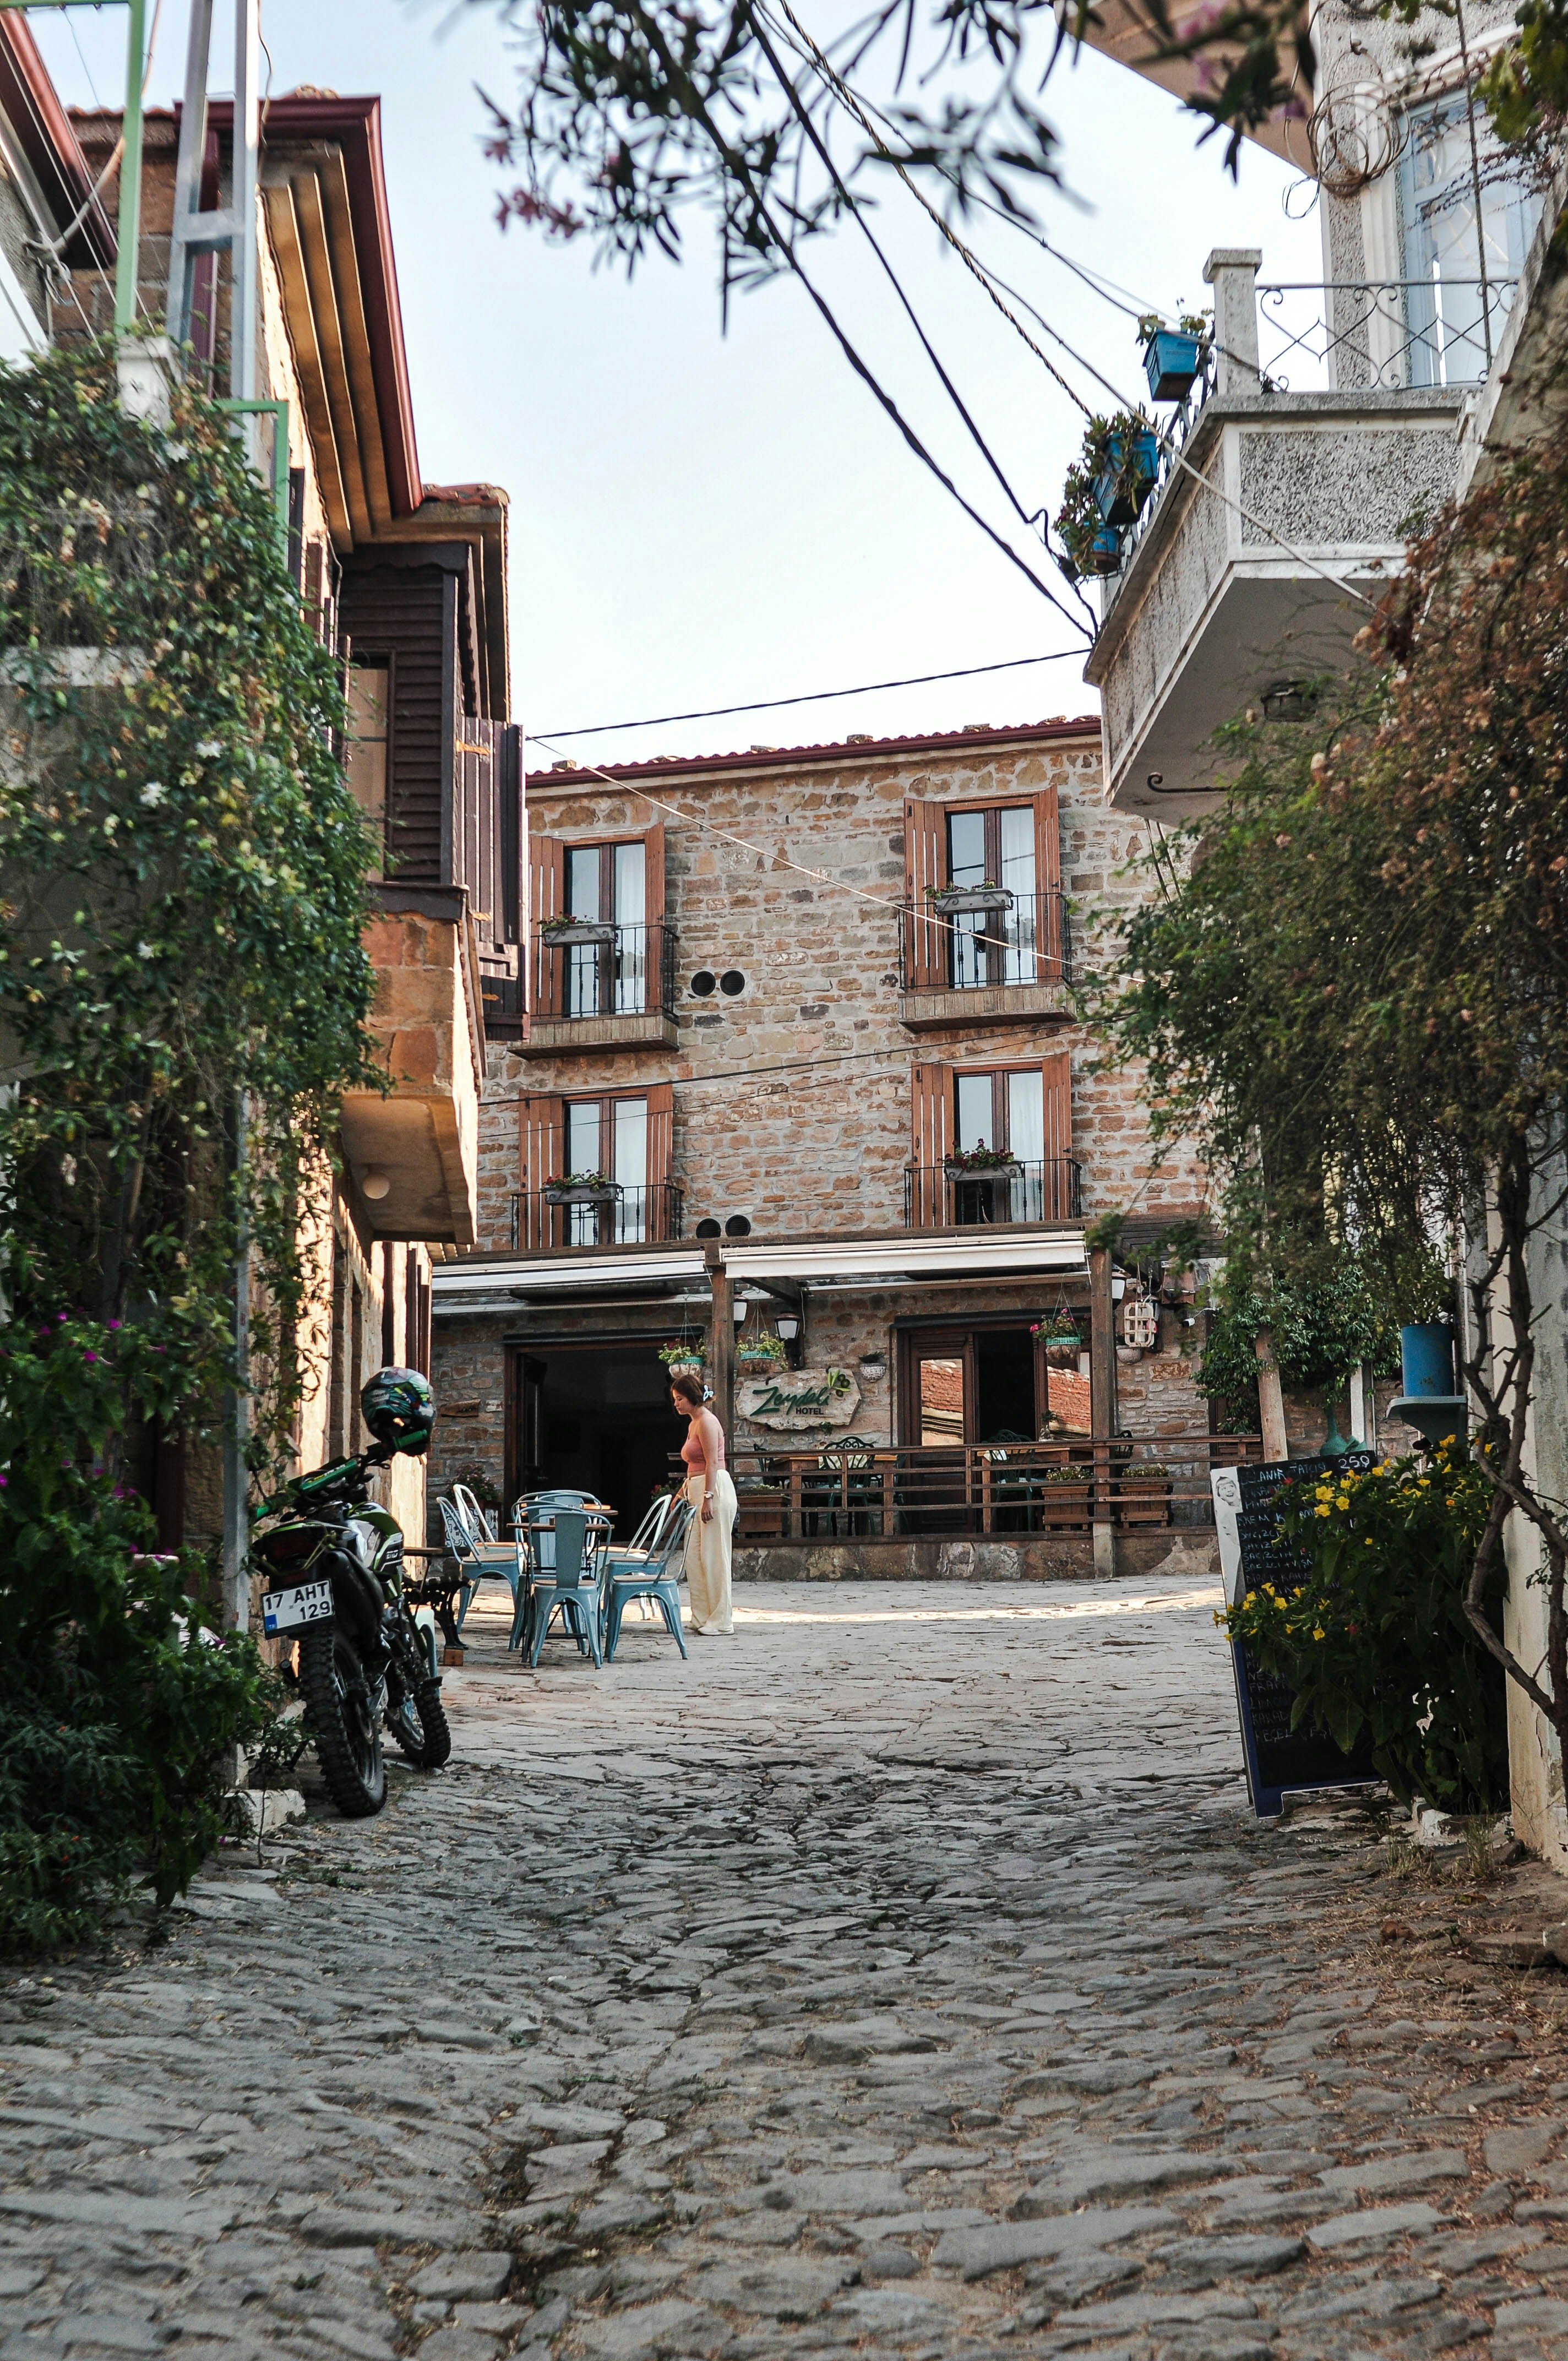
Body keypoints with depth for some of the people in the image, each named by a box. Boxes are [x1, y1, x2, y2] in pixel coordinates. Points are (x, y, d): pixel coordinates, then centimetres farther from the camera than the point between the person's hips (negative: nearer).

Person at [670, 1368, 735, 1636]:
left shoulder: (706, 1421, -11)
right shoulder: (693, 1425, 19)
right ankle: (702, 1618, 13)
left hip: (714, 1489, -10)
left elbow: (713, 1462, -17)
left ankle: (721, 1623, -3)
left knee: (713, 1556, -7)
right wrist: (683, 1492, 26)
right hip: (698, 1493, 10)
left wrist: (708, 1498, -22)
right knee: (694, 1556, 9)